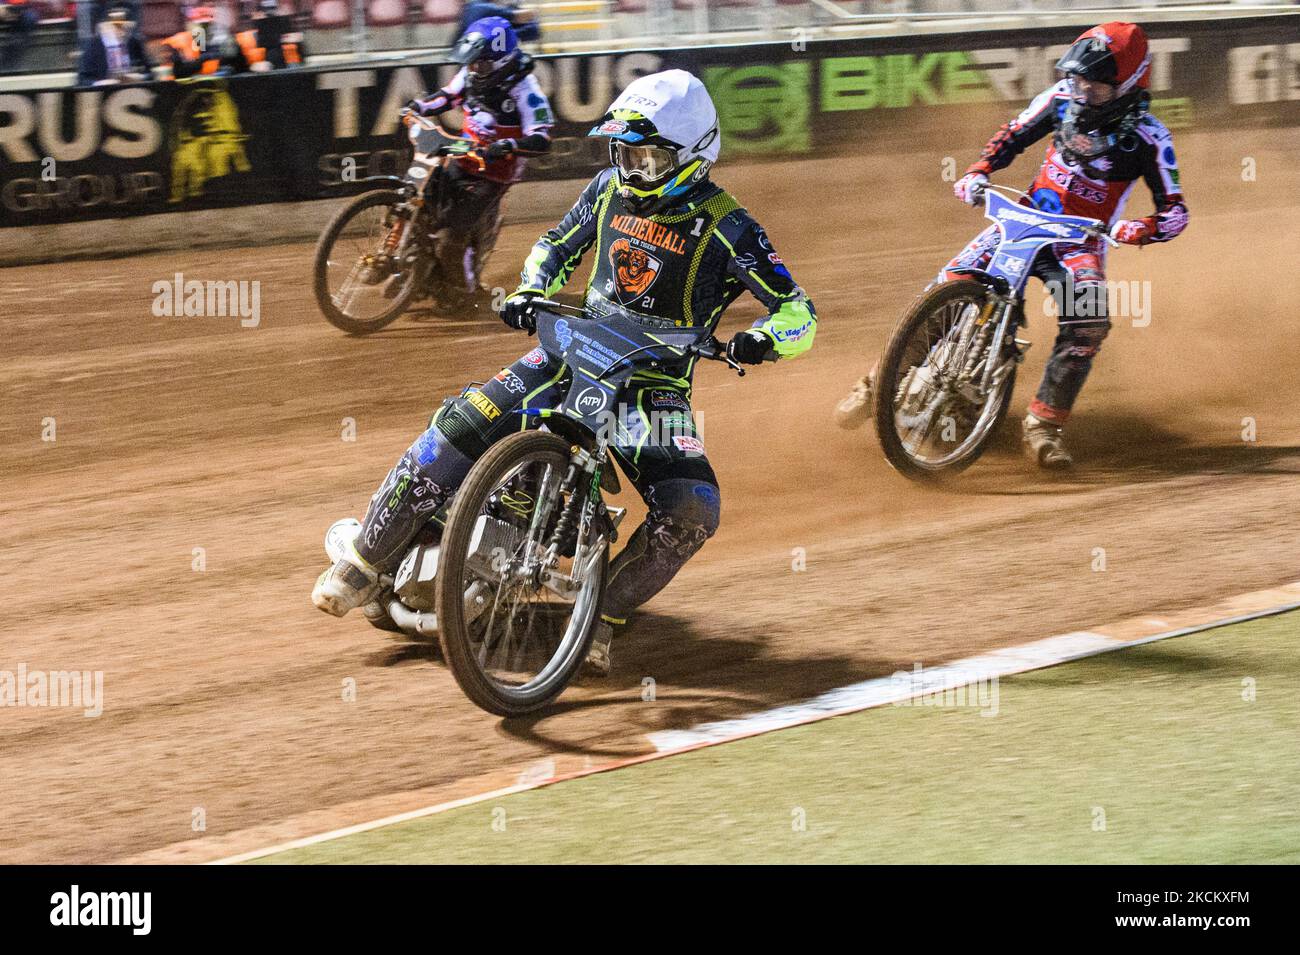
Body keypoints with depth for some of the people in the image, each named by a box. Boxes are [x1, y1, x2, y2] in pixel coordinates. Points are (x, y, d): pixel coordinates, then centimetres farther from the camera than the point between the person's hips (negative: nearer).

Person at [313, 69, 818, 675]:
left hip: (656, 382, -3)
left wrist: (762, 339, -34)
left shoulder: (725, 228, -11)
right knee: (466, 424, -19)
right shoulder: (610, 188, 4)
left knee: (692, 513, -27)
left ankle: (602, 618, -7)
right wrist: (528, 293, 1)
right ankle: (367, 563, -7)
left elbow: (798, 312, -12)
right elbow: (558, 245, 21)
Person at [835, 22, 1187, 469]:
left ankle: (1045, 424, -20)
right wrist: (978, 172, -8)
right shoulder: (1063, 99, -5)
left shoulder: (1147, 136, -15)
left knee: (1088, 321, -31)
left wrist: (1141, 229, -35)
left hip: (1082, 241, -3)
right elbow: (1012, 136, 10)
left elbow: (1175, 211, -14)